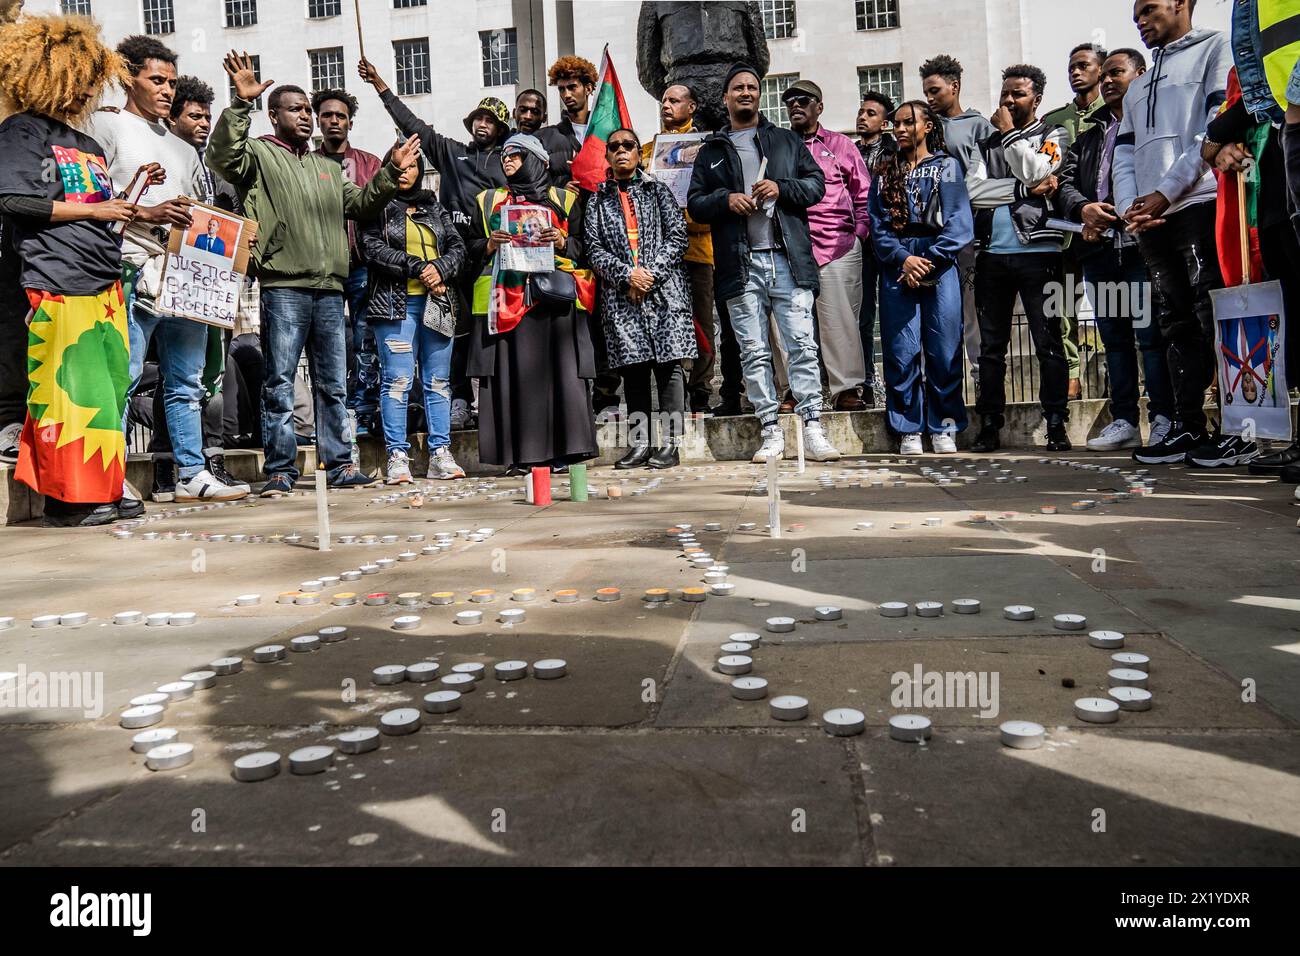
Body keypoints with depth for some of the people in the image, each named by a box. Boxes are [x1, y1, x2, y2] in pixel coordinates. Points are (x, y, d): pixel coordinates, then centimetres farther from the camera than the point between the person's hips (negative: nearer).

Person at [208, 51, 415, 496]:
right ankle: (280, 470, 2)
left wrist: (391, 172, 16)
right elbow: (222, 155, -13)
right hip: (284, 287, -6)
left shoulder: (328, 167, 27)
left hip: (330, 289, 6)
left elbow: (360, 204, 26)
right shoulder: (259, 154, 6)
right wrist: (241, 103, -22)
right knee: (280, 384, -3)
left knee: (333, 384, 8)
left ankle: (339, 464, 15)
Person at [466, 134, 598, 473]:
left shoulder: (563, 199, 16)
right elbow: (473, 248, 18)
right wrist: (491, 244, -3)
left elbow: (582, 245, 12)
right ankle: (517, 455, -3)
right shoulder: (488, 200, 21)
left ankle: (560, 451, -5)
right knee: (511, 370, -6)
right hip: (505, 294, 1)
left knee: (557, 367, -8)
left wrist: (561, 242, -8)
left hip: (553, 292, -1)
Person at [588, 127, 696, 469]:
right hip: (620, 293, 1)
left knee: (669, 364, -6)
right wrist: (628, 274, -10)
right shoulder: (598, 200, 16)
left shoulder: (658, 191, 14)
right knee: (632, 367, 1)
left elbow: (678, 237, 3)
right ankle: (640, 442, 6)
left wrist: (651, 273, -9)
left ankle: (670, 443, -4)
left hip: (664, 289, -1)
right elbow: (594, 249, 5)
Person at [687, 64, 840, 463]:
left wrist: (781, 188, -6)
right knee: (754, 352, 1)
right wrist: (726, 200, -7)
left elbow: (817, 184, 11)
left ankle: (813, 428, -4)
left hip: (789, 258, -1)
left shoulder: (787, 140, 18)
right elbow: (695, 203, 11)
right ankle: (771, 431, 7)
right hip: (740, 264, 1)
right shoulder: (711, 151, 18)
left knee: (802, 344, -7)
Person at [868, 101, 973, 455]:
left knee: (943, 349, -3)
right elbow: (878, 225, 6)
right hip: (897, 268, 2)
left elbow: (959, 222, -1)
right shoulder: (885, 173, 16)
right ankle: (909, 430, 5)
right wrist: (904, 258, -10)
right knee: (902, 350, -2)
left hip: (939, 266, -1)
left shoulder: (946, 167, 10)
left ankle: (944, 427, 7)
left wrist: (929, 261, -12)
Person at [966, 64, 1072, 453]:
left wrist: (1009, 132, 0)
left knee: (1048, 341, -3)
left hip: (1037, 250, -3)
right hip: (992, 253, 3)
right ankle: (990, 425, 10)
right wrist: (1025, 190, -8)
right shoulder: (989, 143, 18)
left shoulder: (1052, 136, 10)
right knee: (991, 344, 4)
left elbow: (1038, 172, -11)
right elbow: (973, 190, 1)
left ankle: (1056, 424, 1)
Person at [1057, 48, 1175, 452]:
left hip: (1140, 242, -6)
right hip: (1099, 248, 6)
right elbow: (1066, 180, 13)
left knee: (1151, 334, -7)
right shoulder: (1091, 130, 22)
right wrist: (1084, 209, -7)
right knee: (1113, 337, 8)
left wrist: (1111, 216, -15)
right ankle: (1124, 421, 14)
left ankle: (1164, 420, 0)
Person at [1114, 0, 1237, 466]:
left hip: (1200, 203, -6)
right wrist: (1129, 207, 0)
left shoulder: (1214, 48, 9)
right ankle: (1188, 427, 7)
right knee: (1177, 325, 5)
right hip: (1151, 217, 6)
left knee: (1216, 320, -10)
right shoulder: (1137, 86, 28)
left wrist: (1165, 192, -11)